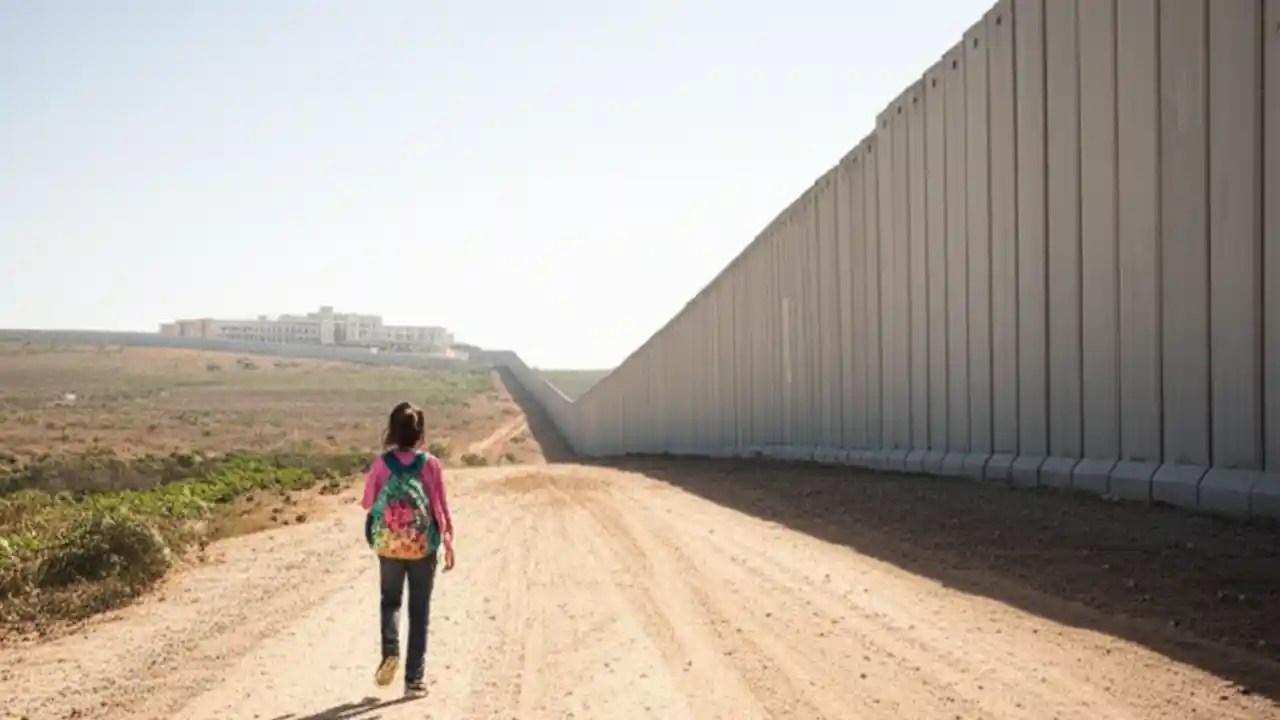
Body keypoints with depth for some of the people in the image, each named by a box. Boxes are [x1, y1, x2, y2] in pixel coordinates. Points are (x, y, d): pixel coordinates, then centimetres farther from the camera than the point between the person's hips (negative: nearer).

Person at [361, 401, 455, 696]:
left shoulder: (381, 463, -7)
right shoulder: (431, 464, -10)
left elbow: (368, 502, 4)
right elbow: (441, 506, -7)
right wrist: (448, 543, 1)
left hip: (388, 546, 1)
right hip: (424, 547, -1)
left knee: (390, 600, 21)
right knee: (420, 612, 10)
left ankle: (390, 651, -5)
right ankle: (414, 678, 10)